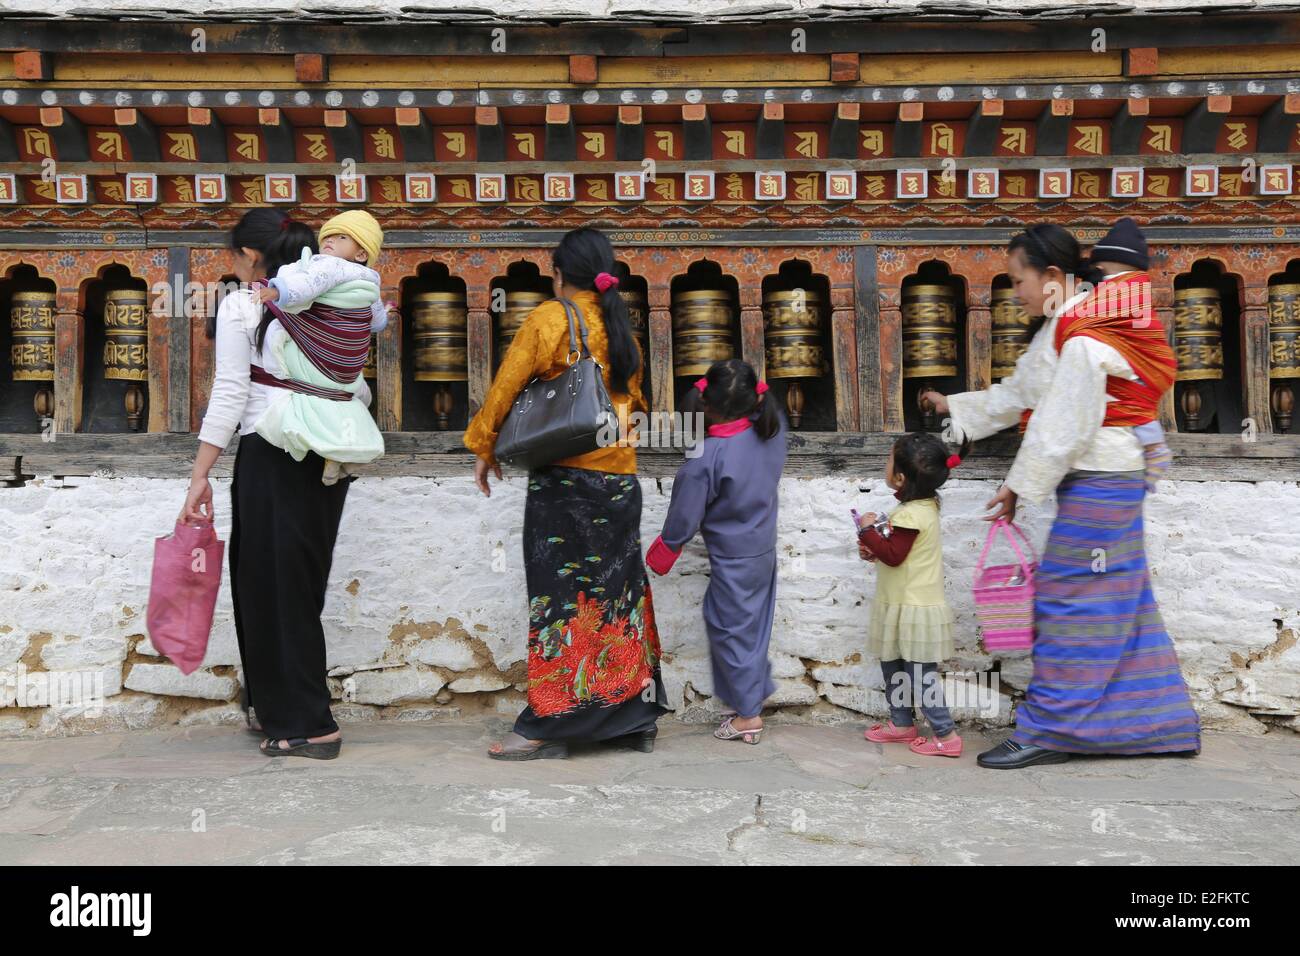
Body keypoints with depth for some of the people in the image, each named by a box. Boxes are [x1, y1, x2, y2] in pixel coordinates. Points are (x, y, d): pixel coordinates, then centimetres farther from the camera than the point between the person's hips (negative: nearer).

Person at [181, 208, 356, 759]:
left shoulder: (240, 305, -3)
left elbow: (230, 394, -8)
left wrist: (201, 475, -7)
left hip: (271, 457, -6)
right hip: (328, 455, 6)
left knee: (269, 584, 3)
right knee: (302, 582, 14)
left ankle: (306, 726, 5)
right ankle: (276, 709, 27)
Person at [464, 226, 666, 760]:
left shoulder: (550, 318, -5)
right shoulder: (622, 329, 12)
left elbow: (506, 385, -3)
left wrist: (484, 447, 8)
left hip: (563, 478, -6)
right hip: (620, 477, 6)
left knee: (559, 598, -2)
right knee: (619, 592, 11)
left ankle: (548, 726, 2)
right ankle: (636, 716, 17)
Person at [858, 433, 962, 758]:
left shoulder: (910, 515, -24)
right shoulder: (925, 506, 8)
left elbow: (893, 555, -23)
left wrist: (868, 530, -12)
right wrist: (874, 549, 3)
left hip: (915, 609, -10)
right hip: (903, 607, 10)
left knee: (921, 674, -2)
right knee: (893, 665, 20)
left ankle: (946, 735, 6)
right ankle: (901, 724, 32)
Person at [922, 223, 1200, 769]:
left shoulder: (1082, 339, -19)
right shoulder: (1065, 328, 12)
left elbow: (1064, 429, -21)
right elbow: (1019, 393, 20)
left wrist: (1020, 486, -13)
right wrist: (955, 408, 24)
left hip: (1098, 484, -10)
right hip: (1106, 483, 10)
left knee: (1066, 601, -5)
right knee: (1122, 605, 14)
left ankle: (1048, 732, 3)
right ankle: (1167, 724, 24)